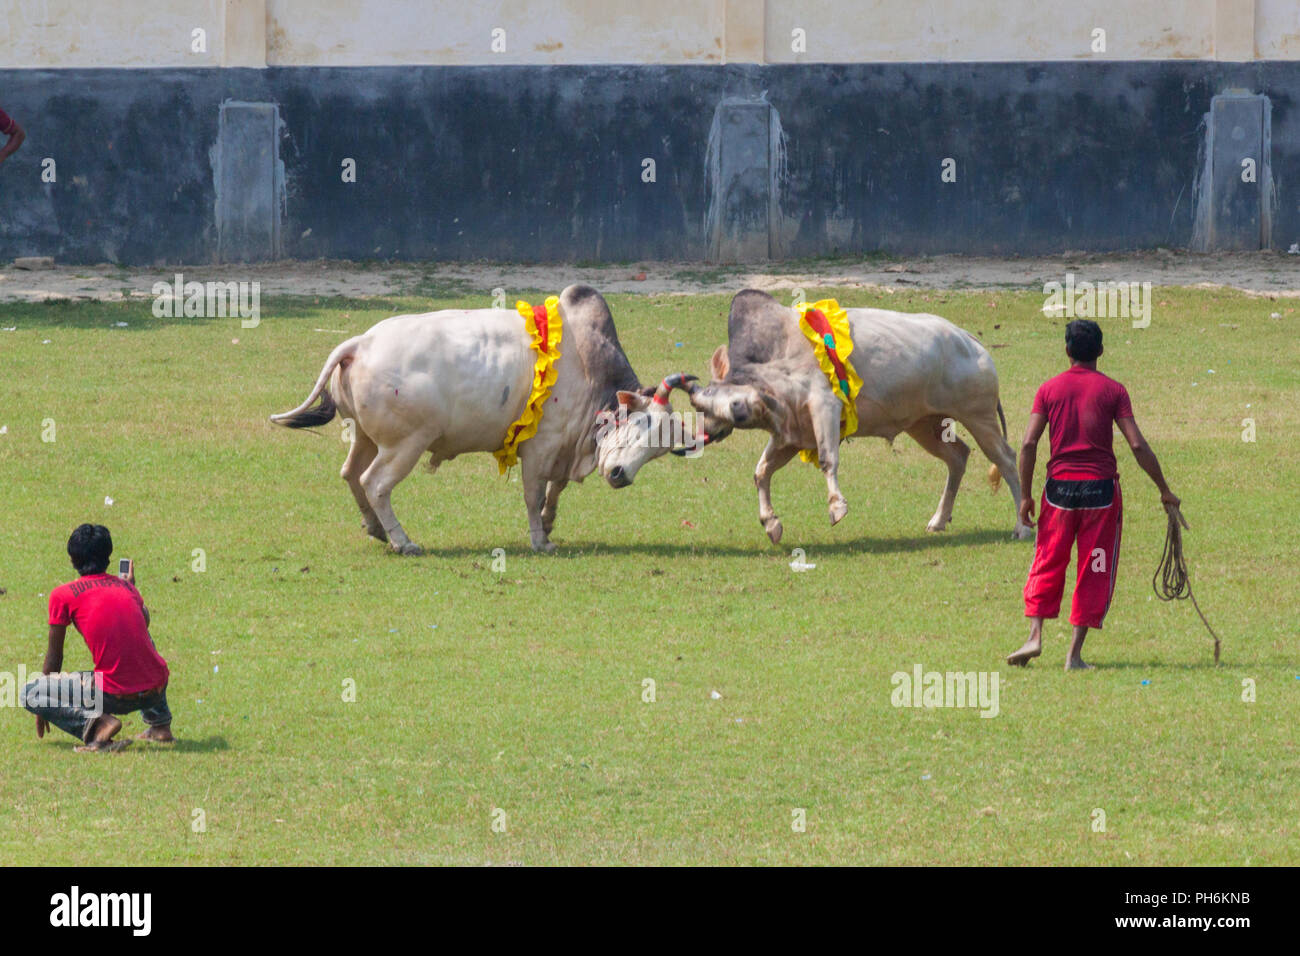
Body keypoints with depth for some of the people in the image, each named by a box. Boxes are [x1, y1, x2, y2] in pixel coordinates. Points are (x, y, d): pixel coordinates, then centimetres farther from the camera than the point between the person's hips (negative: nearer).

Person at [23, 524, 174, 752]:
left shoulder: (62, 595, 0)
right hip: (157, 688, 5)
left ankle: (95, 723, -13)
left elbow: (54, 656, 9)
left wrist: (43, 710, 24)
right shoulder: (127, 587, 12)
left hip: (115, 696, -5)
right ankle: (160, 725, 31)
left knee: (29, 693, 8)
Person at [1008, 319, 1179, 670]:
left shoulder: (1049, 389, 2)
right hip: (1101, 487, -1)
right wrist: (1164, 490, 2)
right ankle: (1074, 653, 3)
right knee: (1094, 573, 6)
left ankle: (1035, 635, -1)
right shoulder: (1112, 390, -2)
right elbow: (1138, 445, -6)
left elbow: (1029, 444, -4)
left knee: (1047, 565, 13)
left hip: (1060, 485, 1)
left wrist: (1026, 495, 3)